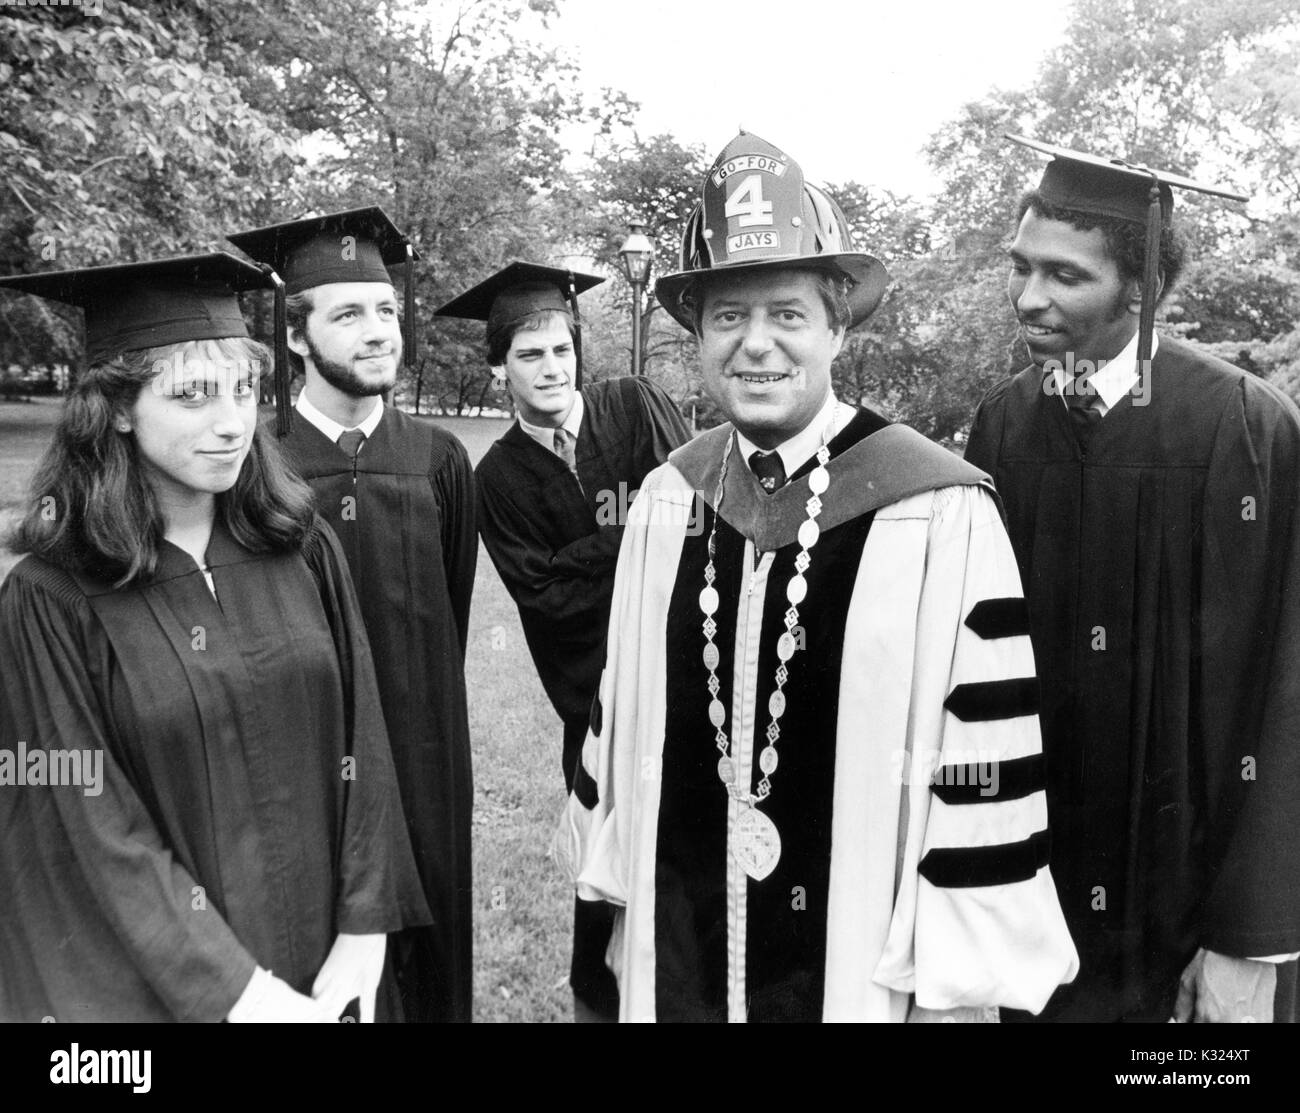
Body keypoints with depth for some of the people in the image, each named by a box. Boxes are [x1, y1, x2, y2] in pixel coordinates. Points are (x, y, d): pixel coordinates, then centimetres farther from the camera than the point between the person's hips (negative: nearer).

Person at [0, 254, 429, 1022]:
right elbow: (100, 838, -14)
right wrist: (239, 992, -16)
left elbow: (359, 749, -4)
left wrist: (362, 934, -10)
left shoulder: (304, 551, -5)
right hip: (153, 983, -3)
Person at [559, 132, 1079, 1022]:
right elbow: (623, 702, 7)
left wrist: (957, 986, -9)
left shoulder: (944, 514, -18)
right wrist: (615, 869, 11)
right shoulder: (667, 498, -3)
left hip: (859, 965, -4)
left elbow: (986, 768, -14)